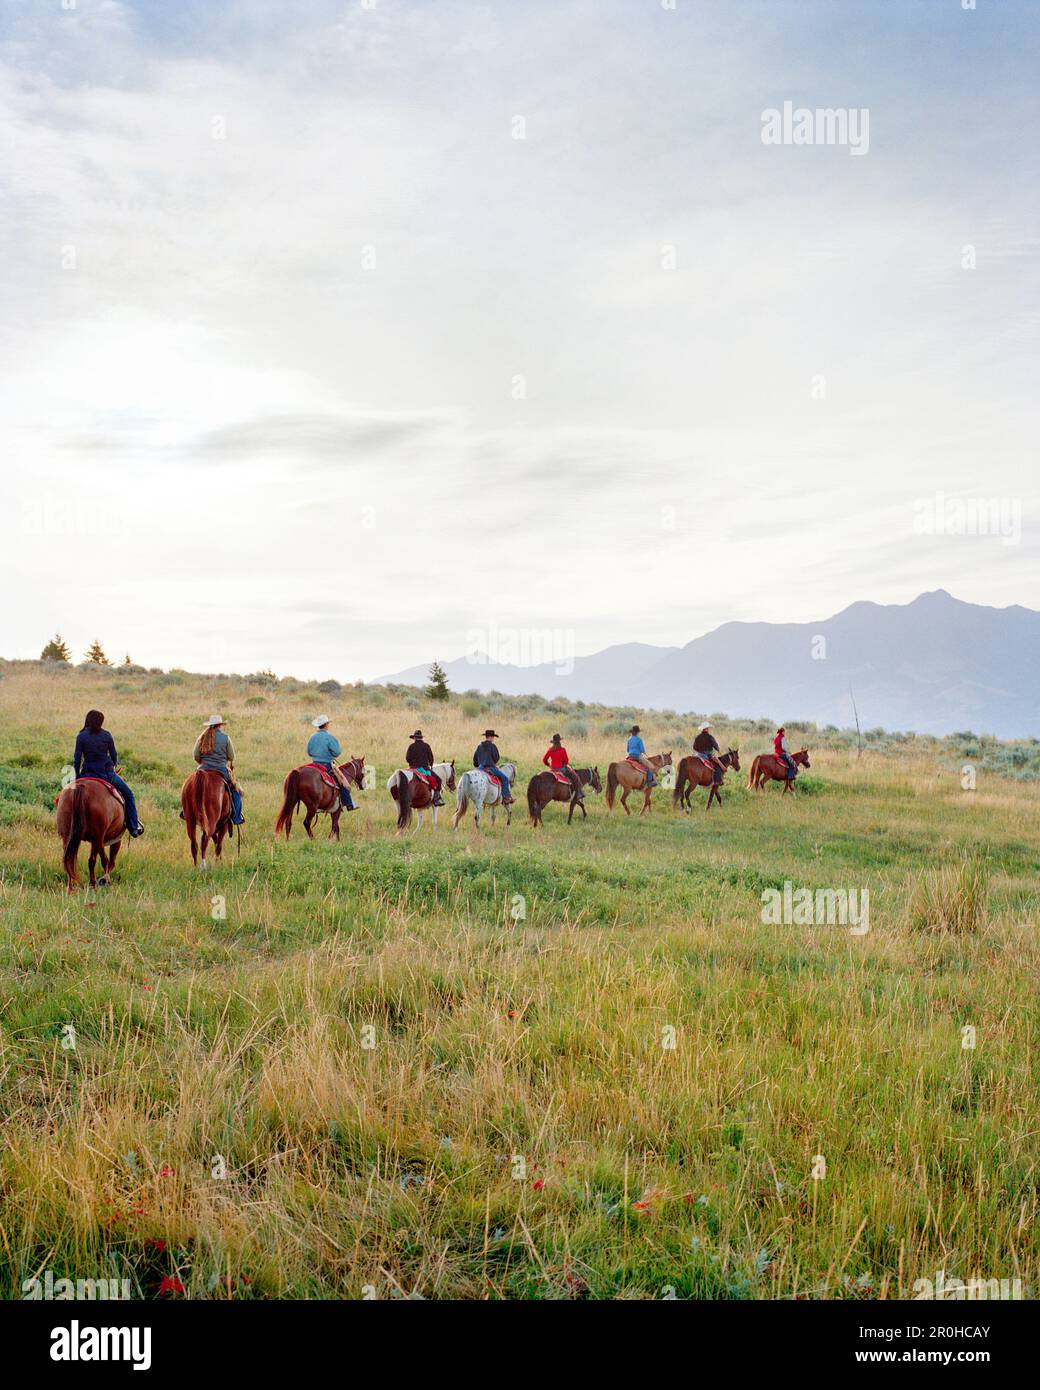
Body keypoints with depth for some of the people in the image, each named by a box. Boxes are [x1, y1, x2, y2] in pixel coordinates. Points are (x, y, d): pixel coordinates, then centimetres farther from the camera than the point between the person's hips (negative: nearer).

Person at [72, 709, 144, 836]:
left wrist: (77, 775, 10)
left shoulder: (81, 736, -5)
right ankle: (133, 827, 15)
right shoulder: (106, 735, -3)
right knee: (128, 795, 17)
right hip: (107, 773, 0)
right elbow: (114, 756, 5)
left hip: (88, 774, 0)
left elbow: (77, 759, -4)